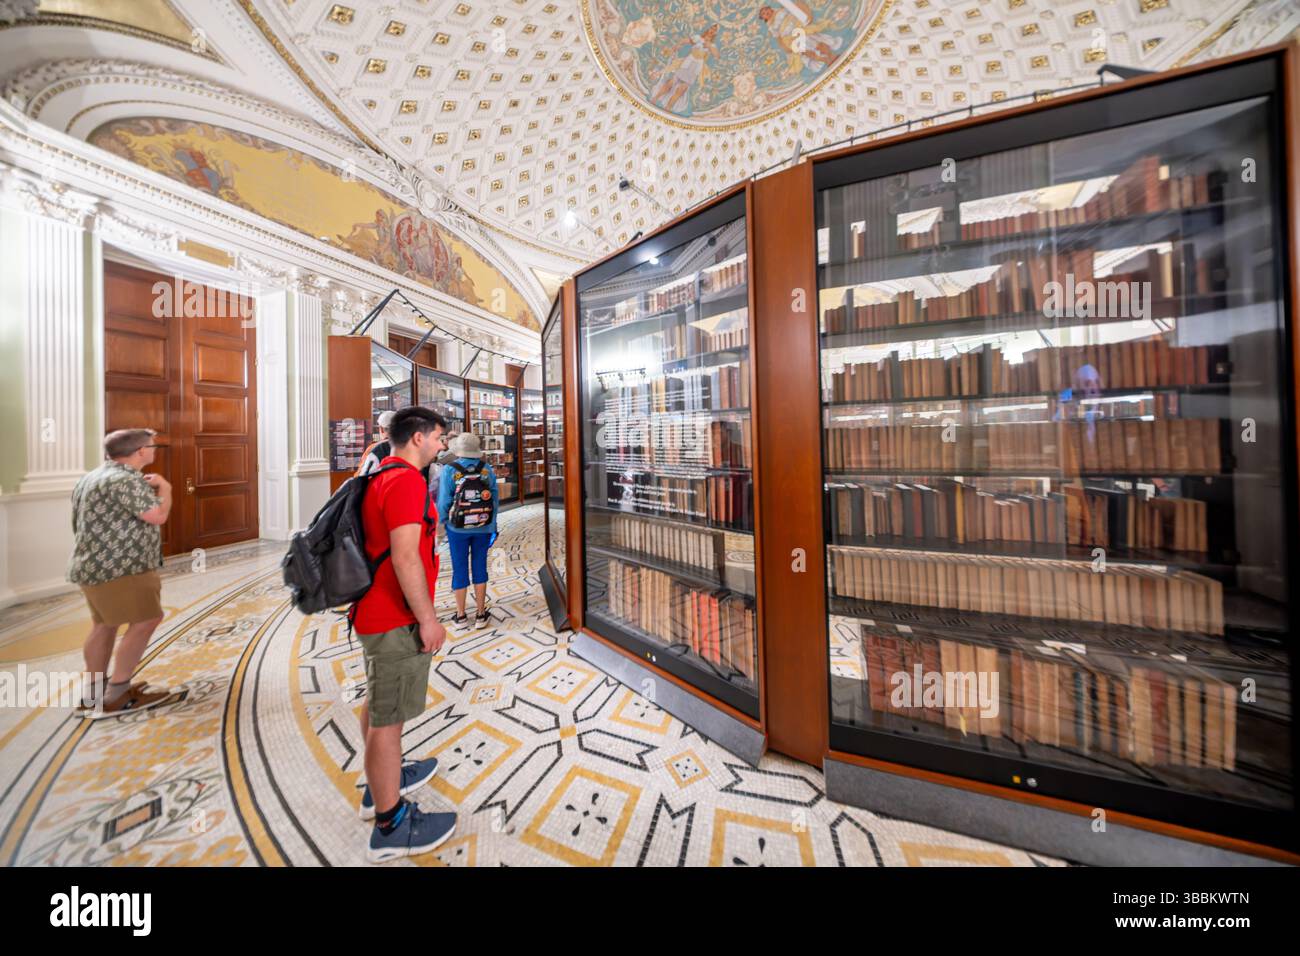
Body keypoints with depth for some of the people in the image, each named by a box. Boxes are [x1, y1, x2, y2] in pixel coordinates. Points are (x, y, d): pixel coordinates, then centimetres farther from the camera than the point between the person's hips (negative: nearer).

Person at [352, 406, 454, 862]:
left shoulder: (381, 475, 12)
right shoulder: (406, 480, -20)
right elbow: (405, 557, -26)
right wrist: (427, 619, -19)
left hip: (375, 611, 11)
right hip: (396, 618, -11)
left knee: (378, 704, 24)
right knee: (389, 718, 2)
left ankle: (381, 781, 44)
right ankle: (391, 827, 19)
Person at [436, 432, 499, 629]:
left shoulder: (449, 470, -11)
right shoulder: (487, 469, -5)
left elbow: (444, 501, -9)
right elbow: (495, 498, -2)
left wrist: (442, 522, 6)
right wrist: (492, 525, 9)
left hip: (458, 528, -1)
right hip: (483, 528, 2)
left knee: (460, 569, 11)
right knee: (479, 567, 10)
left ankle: (461, 616, 23)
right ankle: (481, 615, 19)